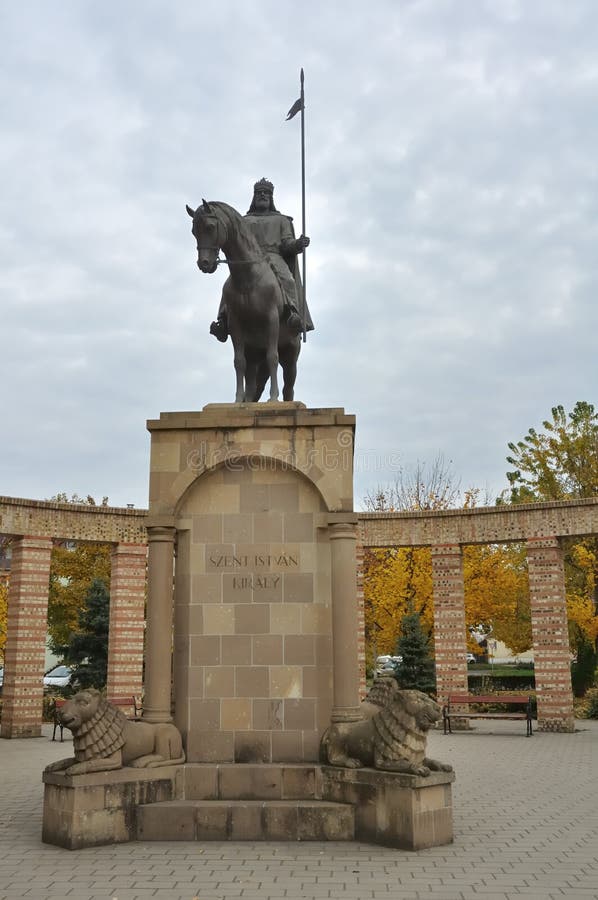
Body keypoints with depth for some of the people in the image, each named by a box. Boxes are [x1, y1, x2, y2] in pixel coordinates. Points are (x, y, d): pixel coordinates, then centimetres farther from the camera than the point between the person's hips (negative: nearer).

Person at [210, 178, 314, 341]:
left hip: (274, 257, 0)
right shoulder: (244, 221, 33)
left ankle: (292, 314, -53)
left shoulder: (281, 220, 29)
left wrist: (298, 244, -10)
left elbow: (287, 244, 14)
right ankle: (225, 319, -45)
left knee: (286, 279, -36)